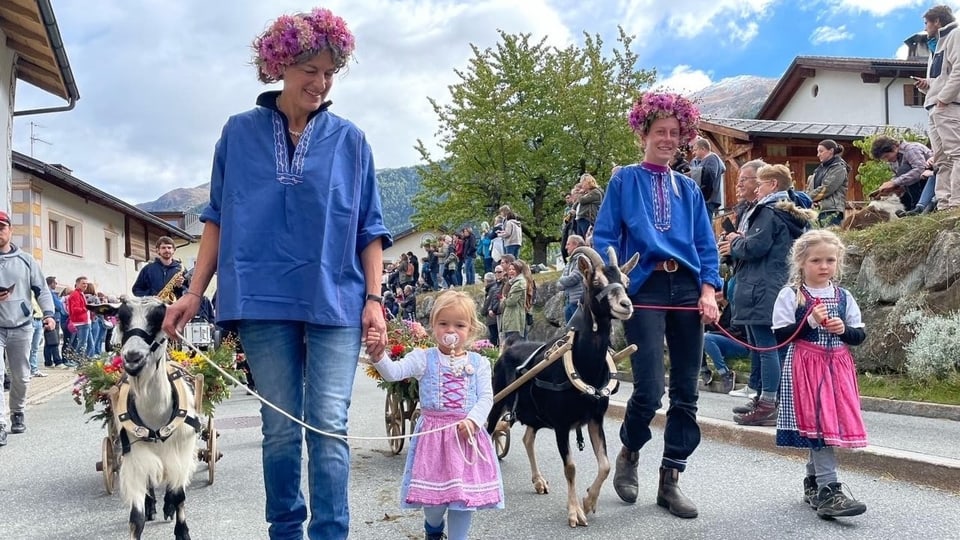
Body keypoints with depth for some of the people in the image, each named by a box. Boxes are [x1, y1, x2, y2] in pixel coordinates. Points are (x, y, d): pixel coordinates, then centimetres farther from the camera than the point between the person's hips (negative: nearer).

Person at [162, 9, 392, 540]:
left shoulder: (349, 140, 7)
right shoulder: (240, 132, 7)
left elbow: (369, 230, 7)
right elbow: (218, 218, 10)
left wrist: (374, 300, -1)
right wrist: (194, 292, 4)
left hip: (335, 300, 0)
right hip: (263, 300, 1)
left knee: (329, 427, -5)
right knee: (280, 429, 6)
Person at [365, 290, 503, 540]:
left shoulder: (478, 363, 5)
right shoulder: (424, 358, 0)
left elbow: (486, 397, 0)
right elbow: (393, 372, -13)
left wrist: (473, 420, -18)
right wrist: (378, 356, -33)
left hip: (466, 433, 1)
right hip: (433, 433, -1)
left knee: (465, 490, 4)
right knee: (433, 492, 5)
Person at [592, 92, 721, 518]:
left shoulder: (688, 189, 16)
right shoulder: (624, 181, 7)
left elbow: (706, 246, 14)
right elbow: (604, 239, 2)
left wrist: (708, 291, -1)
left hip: (687, 288, 4)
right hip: (644, 288, -4)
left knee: (686, 391, 3)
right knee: (650, 388, -13)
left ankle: (670, 481, 14)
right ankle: (629, 454, 16)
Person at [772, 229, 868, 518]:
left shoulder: (843, 296, 10)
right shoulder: (790, 295, -4)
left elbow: (860, 335, 10)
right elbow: (780, 334, -8)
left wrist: (843, 329, -10)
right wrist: (810, 322, -18)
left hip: (837, 367, 5)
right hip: (806, 367, -5)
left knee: (832, 425, 9)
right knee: (820, 425, -11)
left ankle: (813, 482, 26)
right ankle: (828, 491, -10)